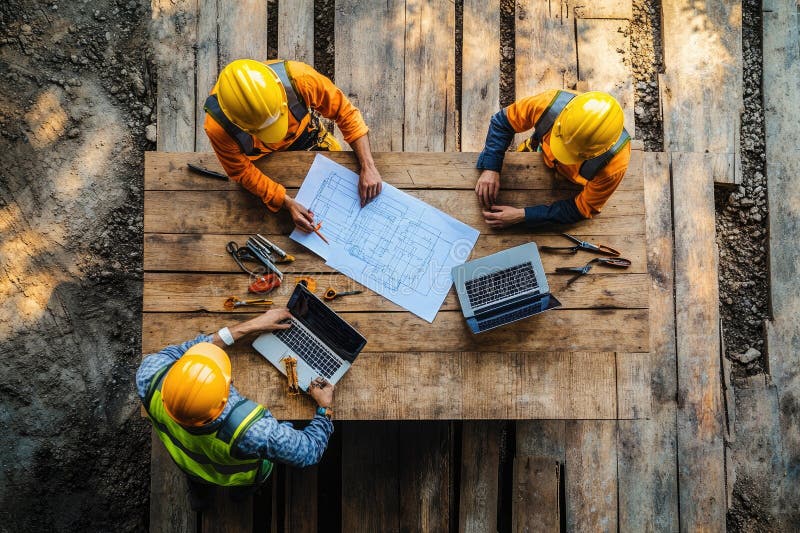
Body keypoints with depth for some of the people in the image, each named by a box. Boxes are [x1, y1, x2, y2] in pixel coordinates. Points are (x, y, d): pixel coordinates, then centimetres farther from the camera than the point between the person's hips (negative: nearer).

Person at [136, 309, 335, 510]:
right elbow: (310, 450, -31)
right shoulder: (253, 431, -49)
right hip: (238, 475, -2)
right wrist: (325, 408, -13)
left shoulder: (151, 378, -42)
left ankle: (199, 498, 64)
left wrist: (251, 325, -17)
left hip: (188, 466, 2)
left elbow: (191, 349, -22)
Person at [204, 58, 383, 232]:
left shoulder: (299, 78, -42)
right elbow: (241, 171, -24)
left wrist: (368, 167, -36)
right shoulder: (217, 126, -40)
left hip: (305, 135, 2)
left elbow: (345, 112, -29)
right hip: (263, 158, -1)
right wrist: (287, 203, -34)